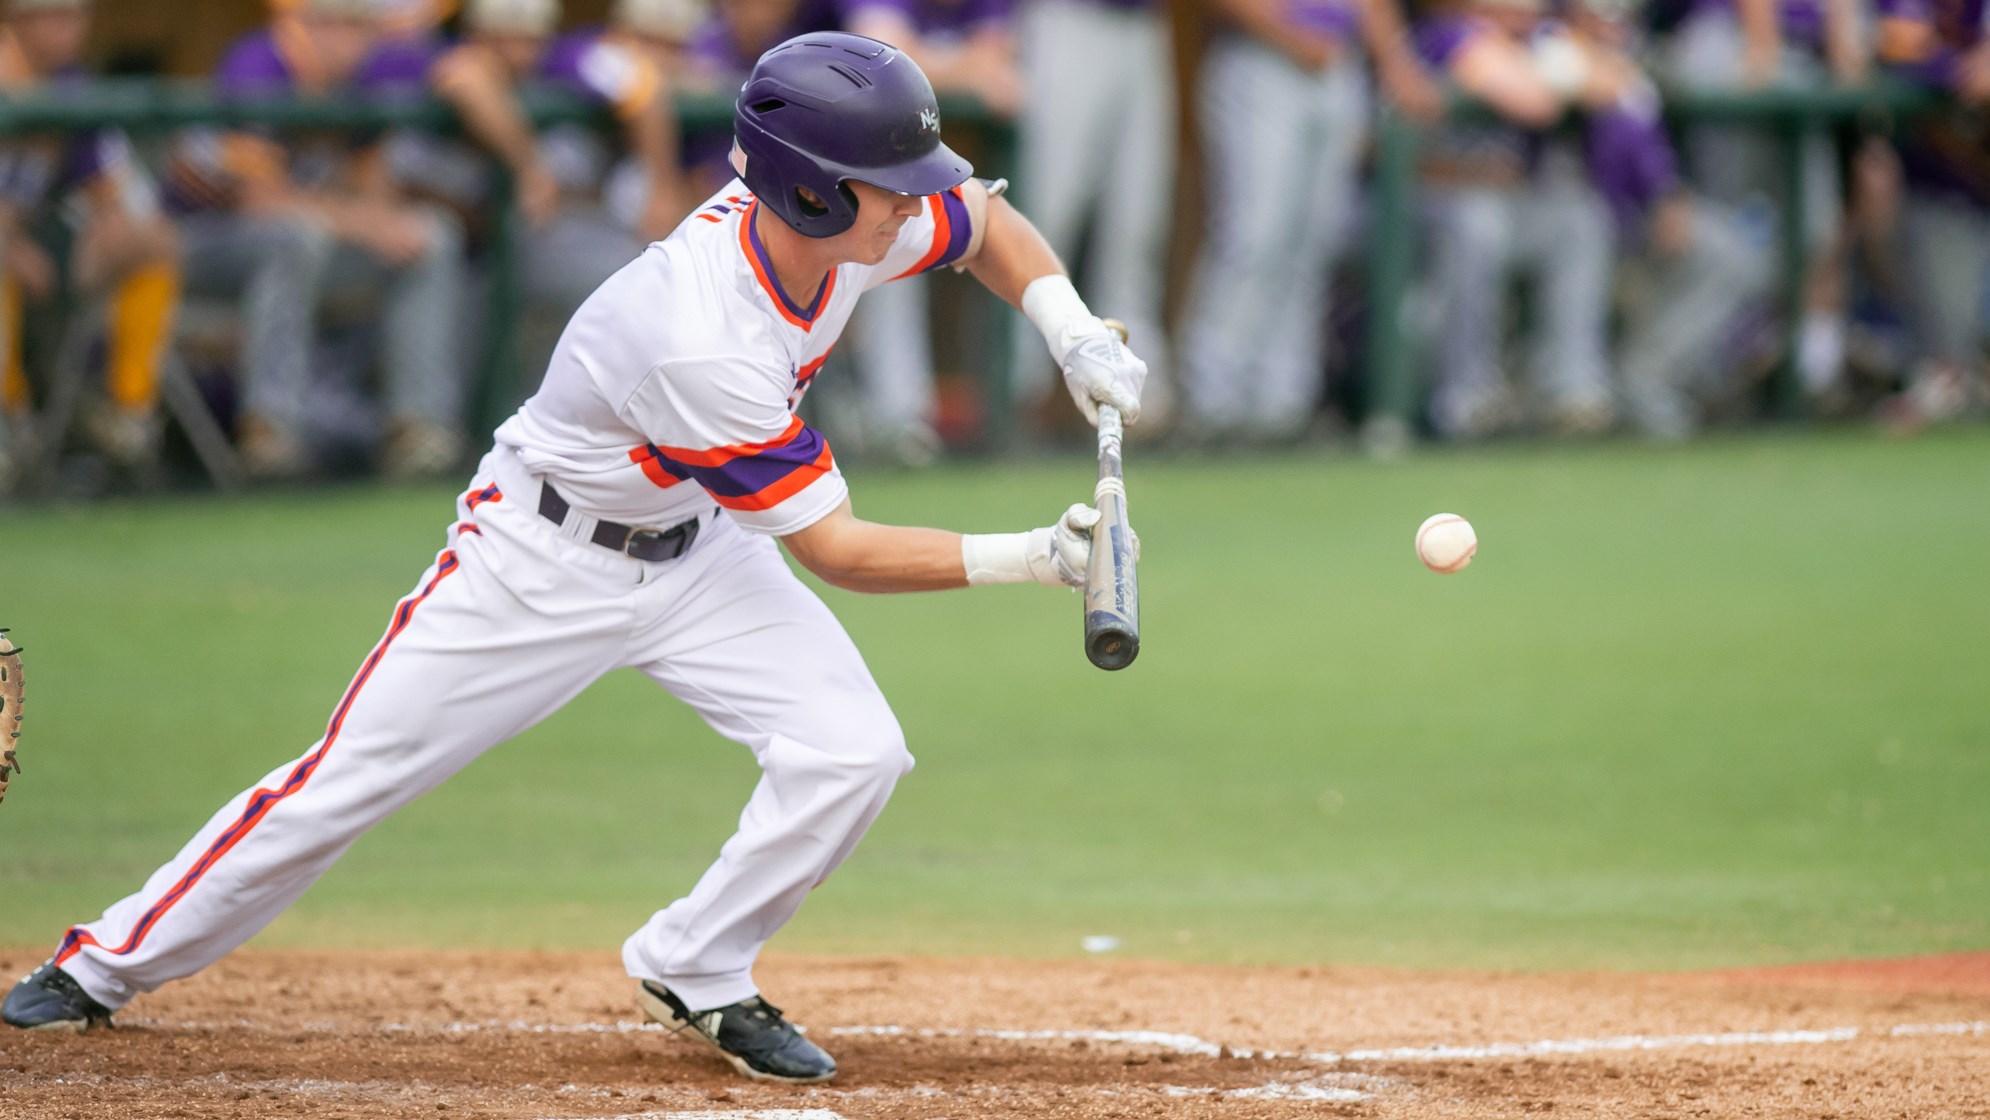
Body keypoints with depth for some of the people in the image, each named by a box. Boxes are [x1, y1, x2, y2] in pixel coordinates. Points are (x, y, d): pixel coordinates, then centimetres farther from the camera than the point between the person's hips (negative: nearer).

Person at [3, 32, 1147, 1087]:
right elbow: (836, 548, -29)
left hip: (695, 546, 7)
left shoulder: (860, 219, -18)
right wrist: (1028, 559, -31)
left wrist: (1070, 328, -11)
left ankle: (698, 973, 9)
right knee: (353, 774, -2)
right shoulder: (704, 343, -39)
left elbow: (989, 223, 6)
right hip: (546, 558, -6)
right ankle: (108, 963, 15)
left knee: (851, 751, -13)